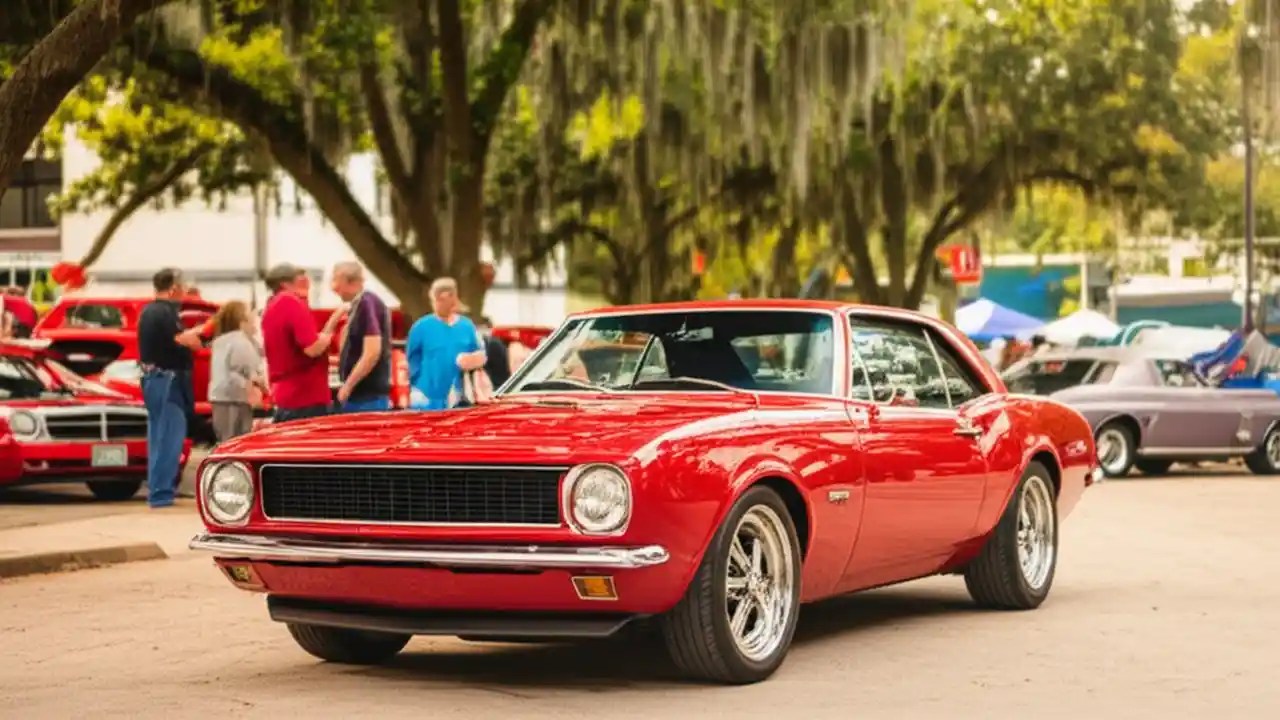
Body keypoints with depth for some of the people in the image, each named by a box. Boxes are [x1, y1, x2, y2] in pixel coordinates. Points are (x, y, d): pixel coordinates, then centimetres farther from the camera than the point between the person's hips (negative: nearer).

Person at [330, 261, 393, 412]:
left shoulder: (367, 304, -15)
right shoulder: (358, 305, 15)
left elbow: (372, 353, -22)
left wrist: (348, 386, -18)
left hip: (369, 396, -10)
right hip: (359, 394, 10)